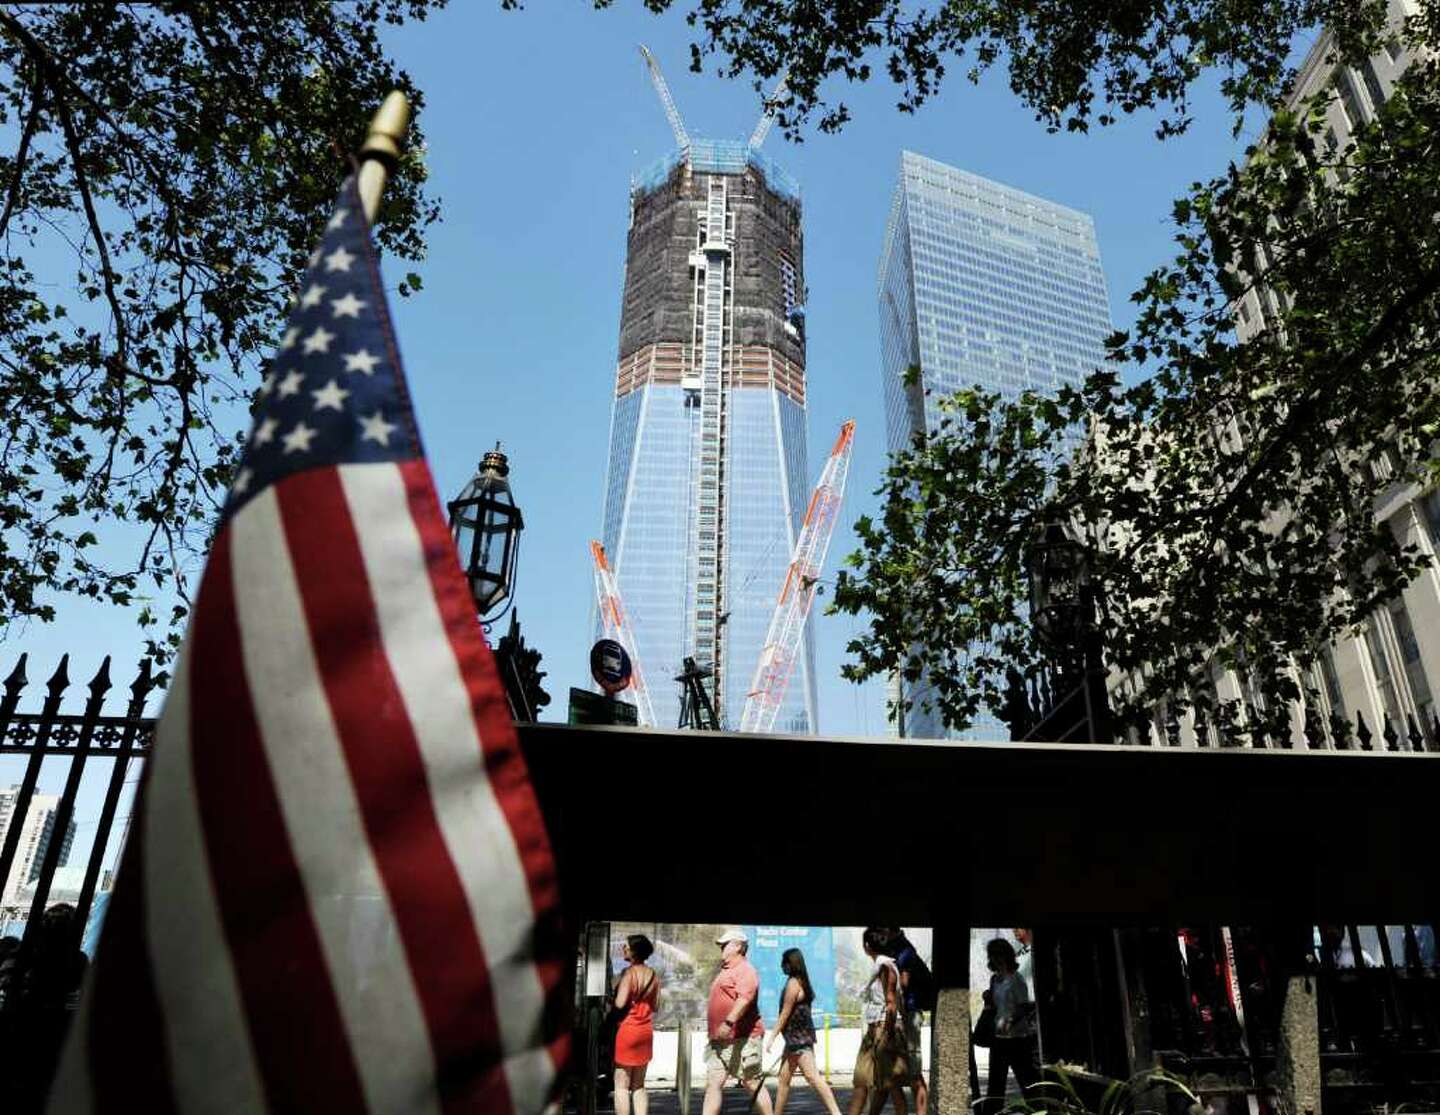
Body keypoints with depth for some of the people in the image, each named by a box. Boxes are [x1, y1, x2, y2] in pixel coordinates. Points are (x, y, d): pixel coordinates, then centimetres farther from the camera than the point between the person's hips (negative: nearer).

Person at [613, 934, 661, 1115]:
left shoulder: (629, 973, -14)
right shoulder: (653, 975, 6)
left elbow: (620, 1003, -21)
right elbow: (655, 1006, 11)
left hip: (627, 1029, -6)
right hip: (646, 1031, 7)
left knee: (622, 1085, 1)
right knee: (638, 1085, 13)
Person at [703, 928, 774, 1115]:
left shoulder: (745, 970, -11)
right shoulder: (725, 971, 20)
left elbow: (745, 998, -27)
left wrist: (729, 1022, -37)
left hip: (742, 1038, -9)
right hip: (720, 1040, 9)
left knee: (752, 1083, 1)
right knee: (713, 1083, 2)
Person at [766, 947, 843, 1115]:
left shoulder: (793, 983, -14)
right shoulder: (802, 981, 13)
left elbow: (785, 1013, -15)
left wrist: (772, 1037, -11)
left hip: (799, 1037, -10)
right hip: (795, 1038, 10)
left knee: (812, 1077, -12)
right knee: (783, 1078, 14)